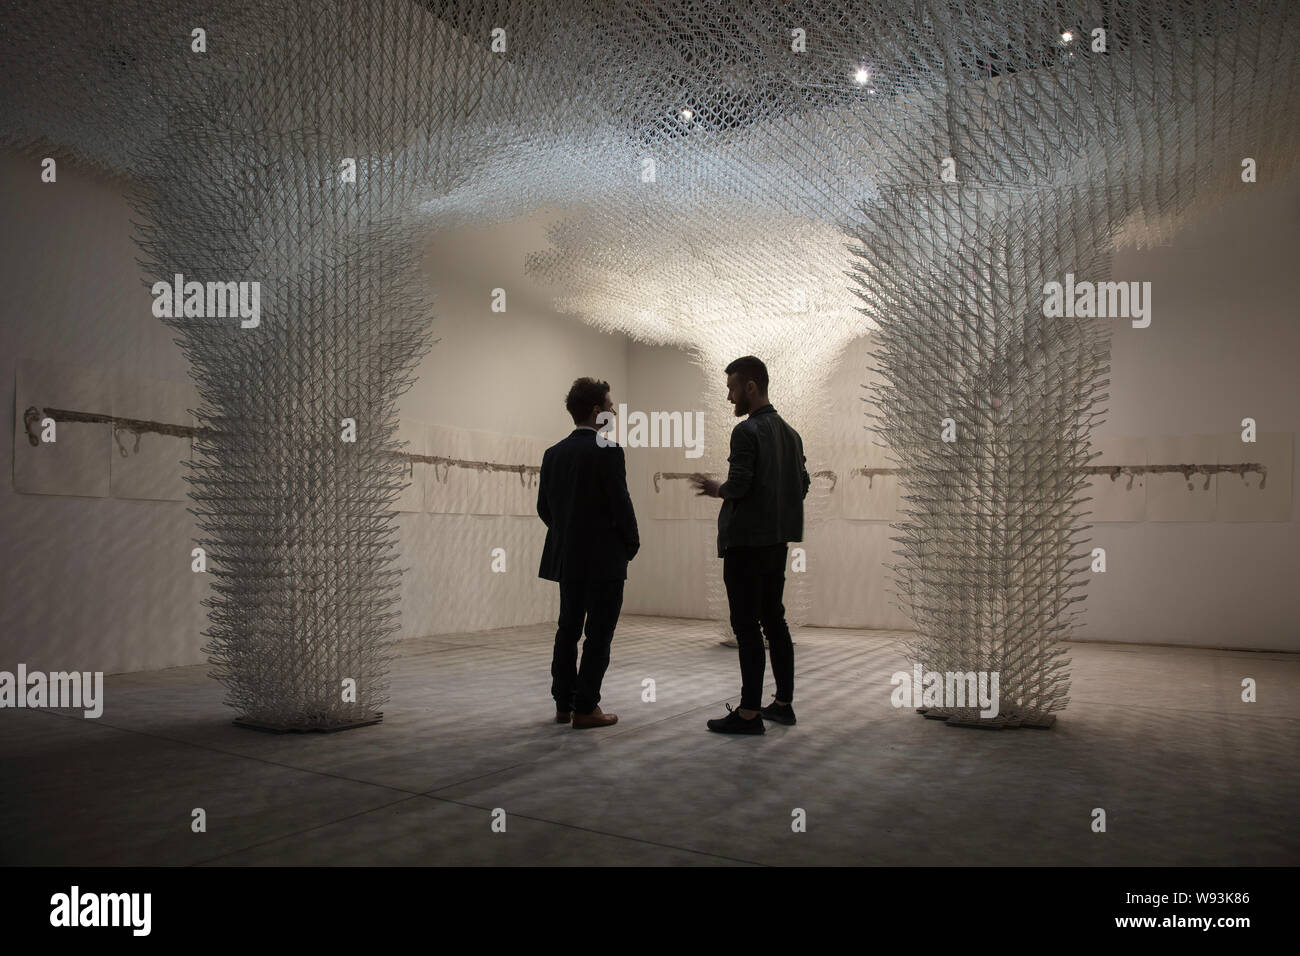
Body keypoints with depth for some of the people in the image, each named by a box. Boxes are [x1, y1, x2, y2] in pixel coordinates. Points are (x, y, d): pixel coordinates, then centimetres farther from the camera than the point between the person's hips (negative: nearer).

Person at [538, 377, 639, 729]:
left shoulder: (554, 453, 5)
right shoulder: (608, 452, -15)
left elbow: (544, 507, 8)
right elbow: (620, 503, -16)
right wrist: (632, 543, -1)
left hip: (566, 558, 7)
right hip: (603, 558, -6)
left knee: (568, 630, 15)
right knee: (599, 634, 3)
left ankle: (563, 704, 21)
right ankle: (585, 708, 6)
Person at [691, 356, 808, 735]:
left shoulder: (747, 431, -14)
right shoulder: (790, 433, 13)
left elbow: (738, 485, -21)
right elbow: (802, 486, 15)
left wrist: (716, 488, -1)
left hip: (746, 543, -9)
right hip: (778, 540, 9)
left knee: (747, 626, -4)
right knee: (774, 620, 15)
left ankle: (749, 712, 1)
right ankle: (783, 703, 22)